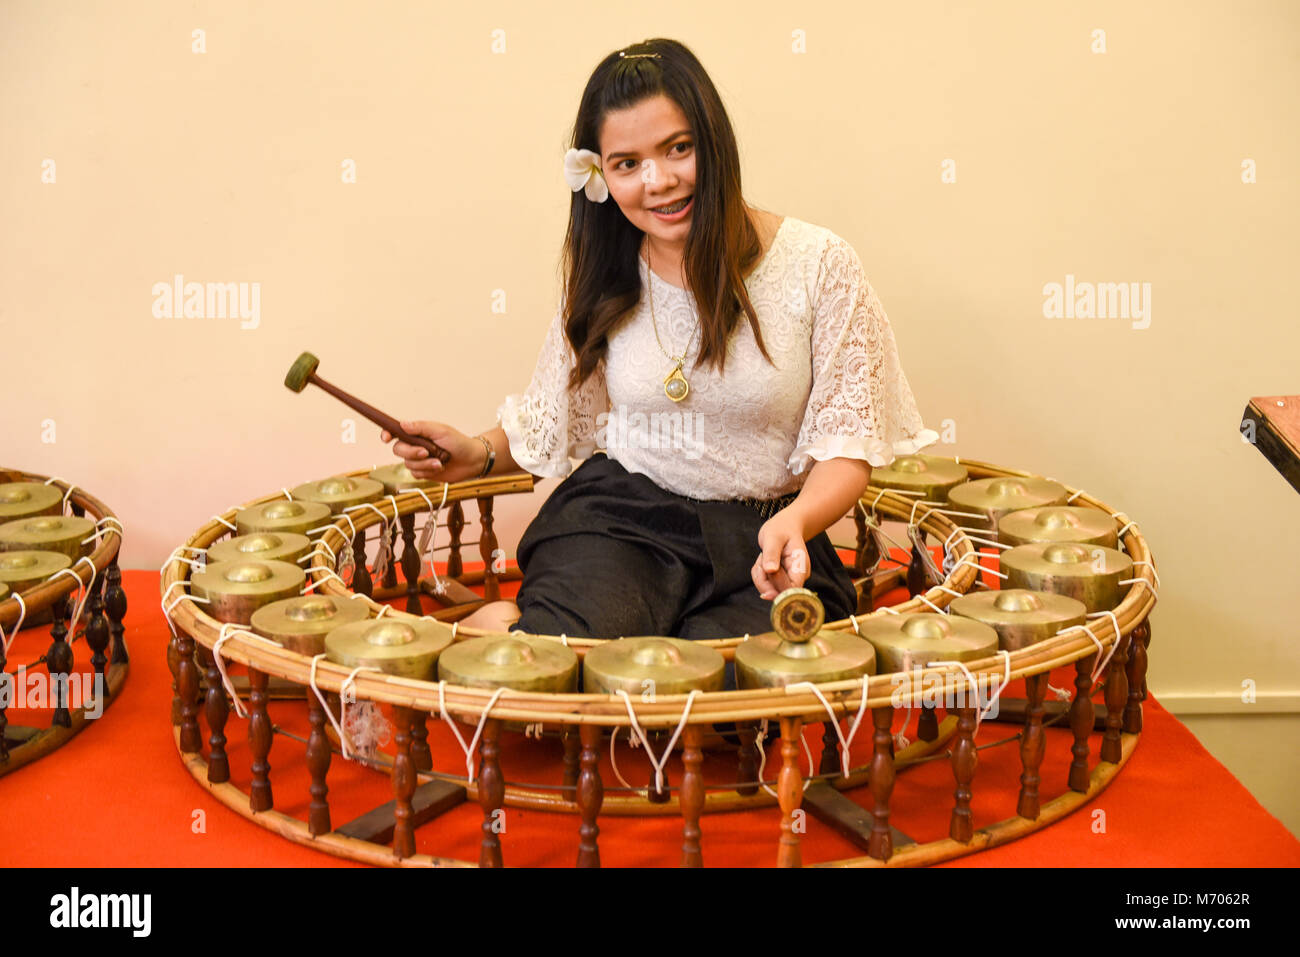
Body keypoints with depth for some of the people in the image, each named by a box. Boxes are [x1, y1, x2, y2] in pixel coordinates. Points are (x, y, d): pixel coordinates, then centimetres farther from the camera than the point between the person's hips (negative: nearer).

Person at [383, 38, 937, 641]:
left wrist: (795, 522, -26)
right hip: (617, 521, 0)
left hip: (757, 538, 0)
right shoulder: (603, 278, 6)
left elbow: (847, 443, -5)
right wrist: (483, 455, -2)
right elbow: (560, 413, 18)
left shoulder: (817, 265, -6)